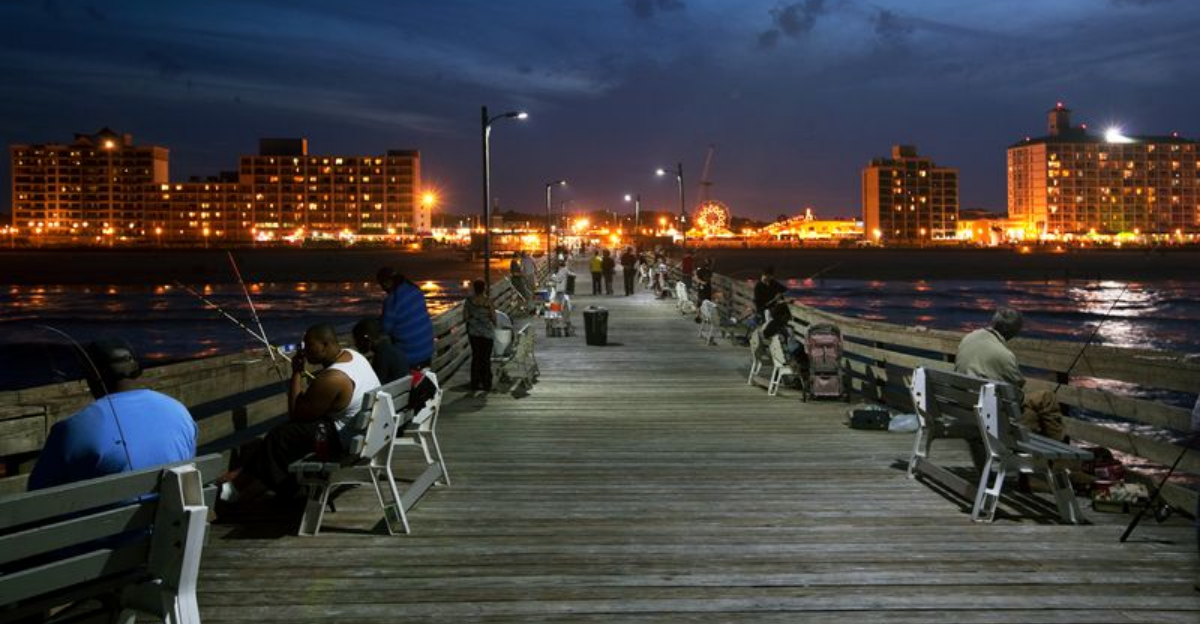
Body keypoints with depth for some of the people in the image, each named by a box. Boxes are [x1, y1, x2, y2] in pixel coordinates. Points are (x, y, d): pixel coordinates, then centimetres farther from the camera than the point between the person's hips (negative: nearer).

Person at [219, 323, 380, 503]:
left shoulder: (331, 379, -26)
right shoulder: (351, 354, 2)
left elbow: (296, 414, -14)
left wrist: (296, 373, -11)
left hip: (348, 441, -10)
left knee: (280, 437, -3)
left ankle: (240, 483, 12)